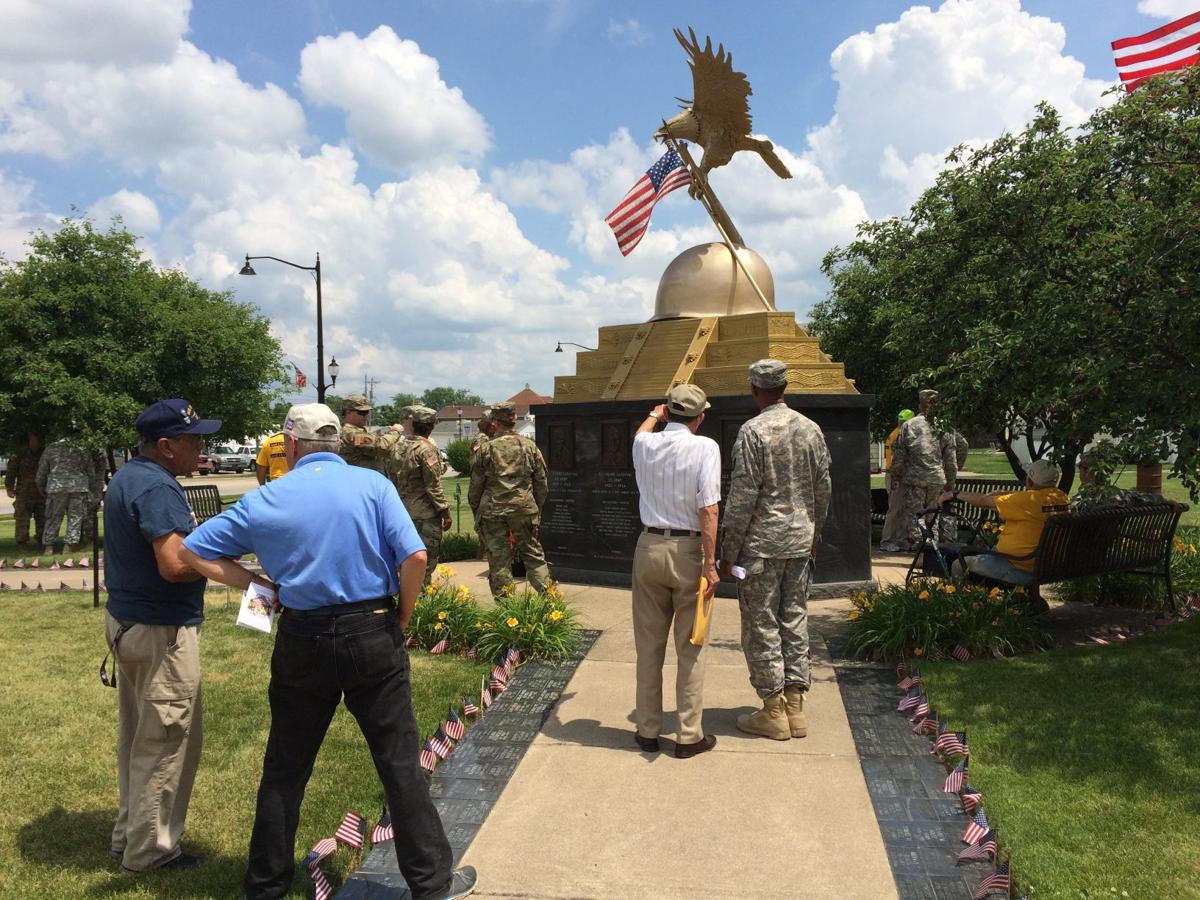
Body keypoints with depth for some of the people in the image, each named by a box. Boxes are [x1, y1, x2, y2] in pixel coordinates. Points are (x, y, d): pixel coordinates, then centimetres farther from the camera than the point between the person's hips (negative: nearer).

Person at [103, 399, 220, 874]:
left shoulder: (127, 477, 10)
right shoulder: (158, 488, -22)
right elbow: (175, 565, -29)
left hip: (125, 619, 10)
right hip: (160, 630, -10)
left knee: (138, 733, 20)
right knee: (167, 740, 3)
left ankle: (130, 833, 33)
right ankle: (149, 849, 15)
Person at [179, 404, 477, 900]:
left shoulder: (267, 499, 0)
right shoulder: (373, 484, -5)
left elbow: (193, 551, 3)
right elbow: (415, 556, -14)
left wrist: (257, 583, 5)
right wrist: (403, 616, 1)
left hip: (302, 641, 1)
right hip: (373, 636, -1)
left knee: (284, 769, 16)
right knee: (400, 764, 8)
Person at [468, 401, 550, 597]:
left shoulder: (486, 449, -1)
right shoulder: (530, 446, 4)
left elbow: (476, 485, 3)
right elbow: (542, 483, 8)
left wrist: (475, 510, 16)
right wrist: (537, 508, 19)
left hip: (493, 510, -2)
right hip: (524, 507, 2)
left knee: (498, 559, 6)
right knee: (533, 554, 12)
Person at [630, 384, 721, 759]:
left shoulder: (644, 444, 3)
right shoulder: (705, 448, -10)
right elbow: (708, 509, -16)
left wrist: (656, 413, 49)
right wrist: (710, 563, -14)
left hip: (649, 548, 4)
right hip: (688, 551, -4)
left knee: (648, 646, 12)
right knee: (690, 649, 6)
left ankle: (647, 730, 20)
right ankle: (689, 735, 11)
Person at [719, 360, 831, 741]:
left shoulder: (753, 431, -13)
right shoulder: (811, 429, 5)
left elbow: (742, 497, -15)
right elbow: (823, 490, 10)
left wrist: (728, 552, -9)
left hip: (762, 544, -6)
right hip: (800, 542, 6)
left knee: (761, 626, 3)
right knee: (795, 621, 13)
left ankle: (774, 712, 9)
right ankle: (795, 707, 19)